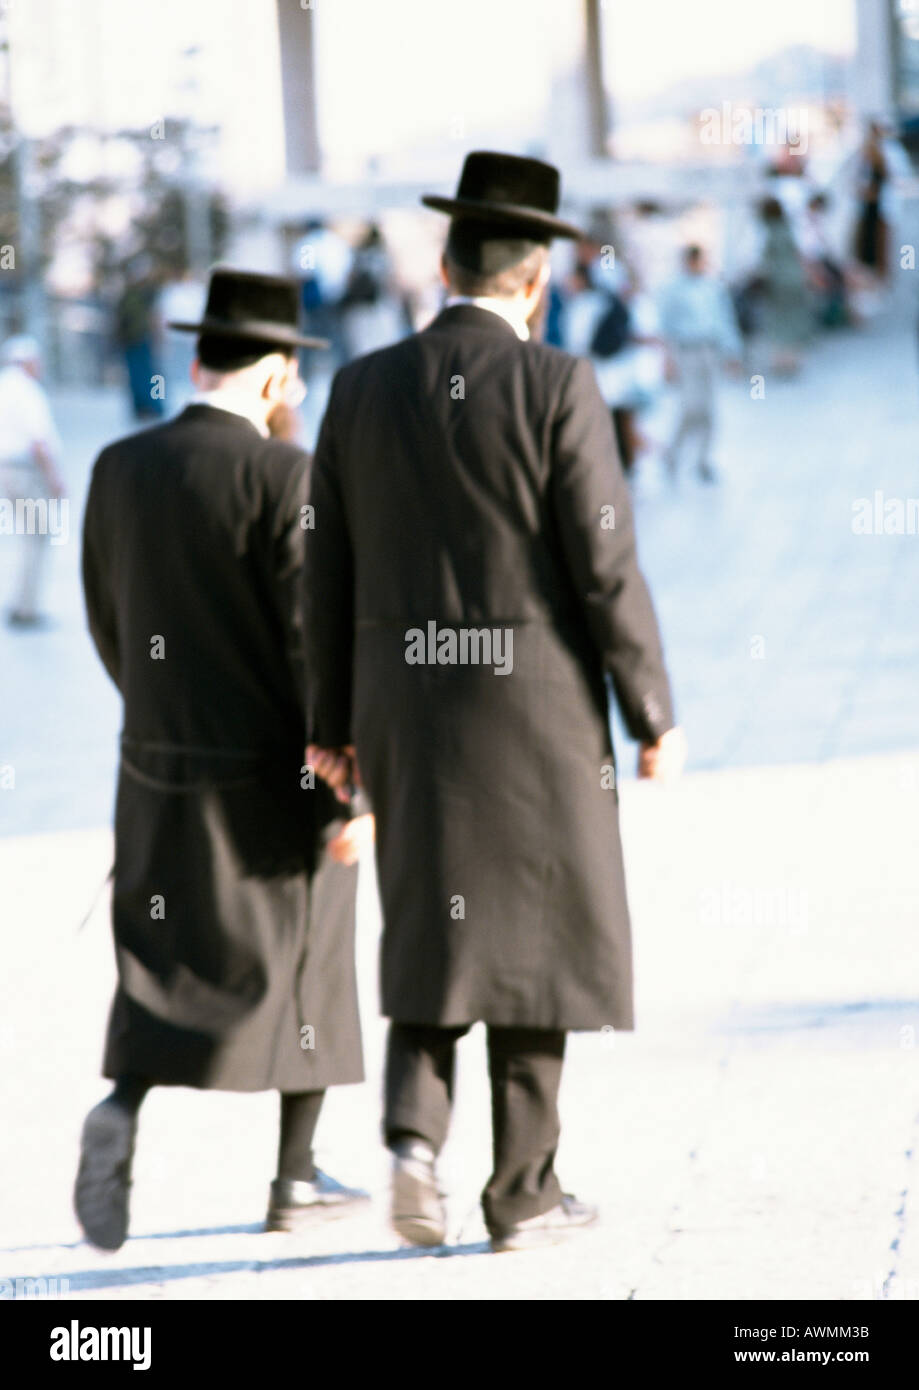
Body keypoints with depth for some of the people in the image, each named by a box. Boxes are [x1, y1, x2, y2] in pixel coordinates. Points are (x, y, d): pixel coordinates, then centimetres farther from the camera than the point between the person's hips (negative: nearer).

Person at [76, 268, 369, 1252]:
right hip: (274, 771, -4)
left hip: (157, 765, 4)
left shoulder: (119, 468, 2)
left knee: (161, 966, 10)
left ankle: (122, 1110, -19)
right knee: (303, 964, 13)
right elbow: (314, 638, -18)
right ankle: (294, 1180, 20)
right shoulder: (282, 476, -15)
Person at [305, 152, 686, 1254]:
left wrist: (334, 727, 14)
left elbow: (331, 573, 6)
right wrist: (654, 716, -2)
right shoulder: (557, 388, -11)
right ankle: (522, 1192, 11)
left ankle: (413, 1134, -7)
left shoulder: (361, 389, 2)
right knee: (533, 940, 7)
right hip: (536, 706, -4)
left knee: (434, 931, 15)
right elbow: (606, 568, -12)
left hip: (407, 705, 4)